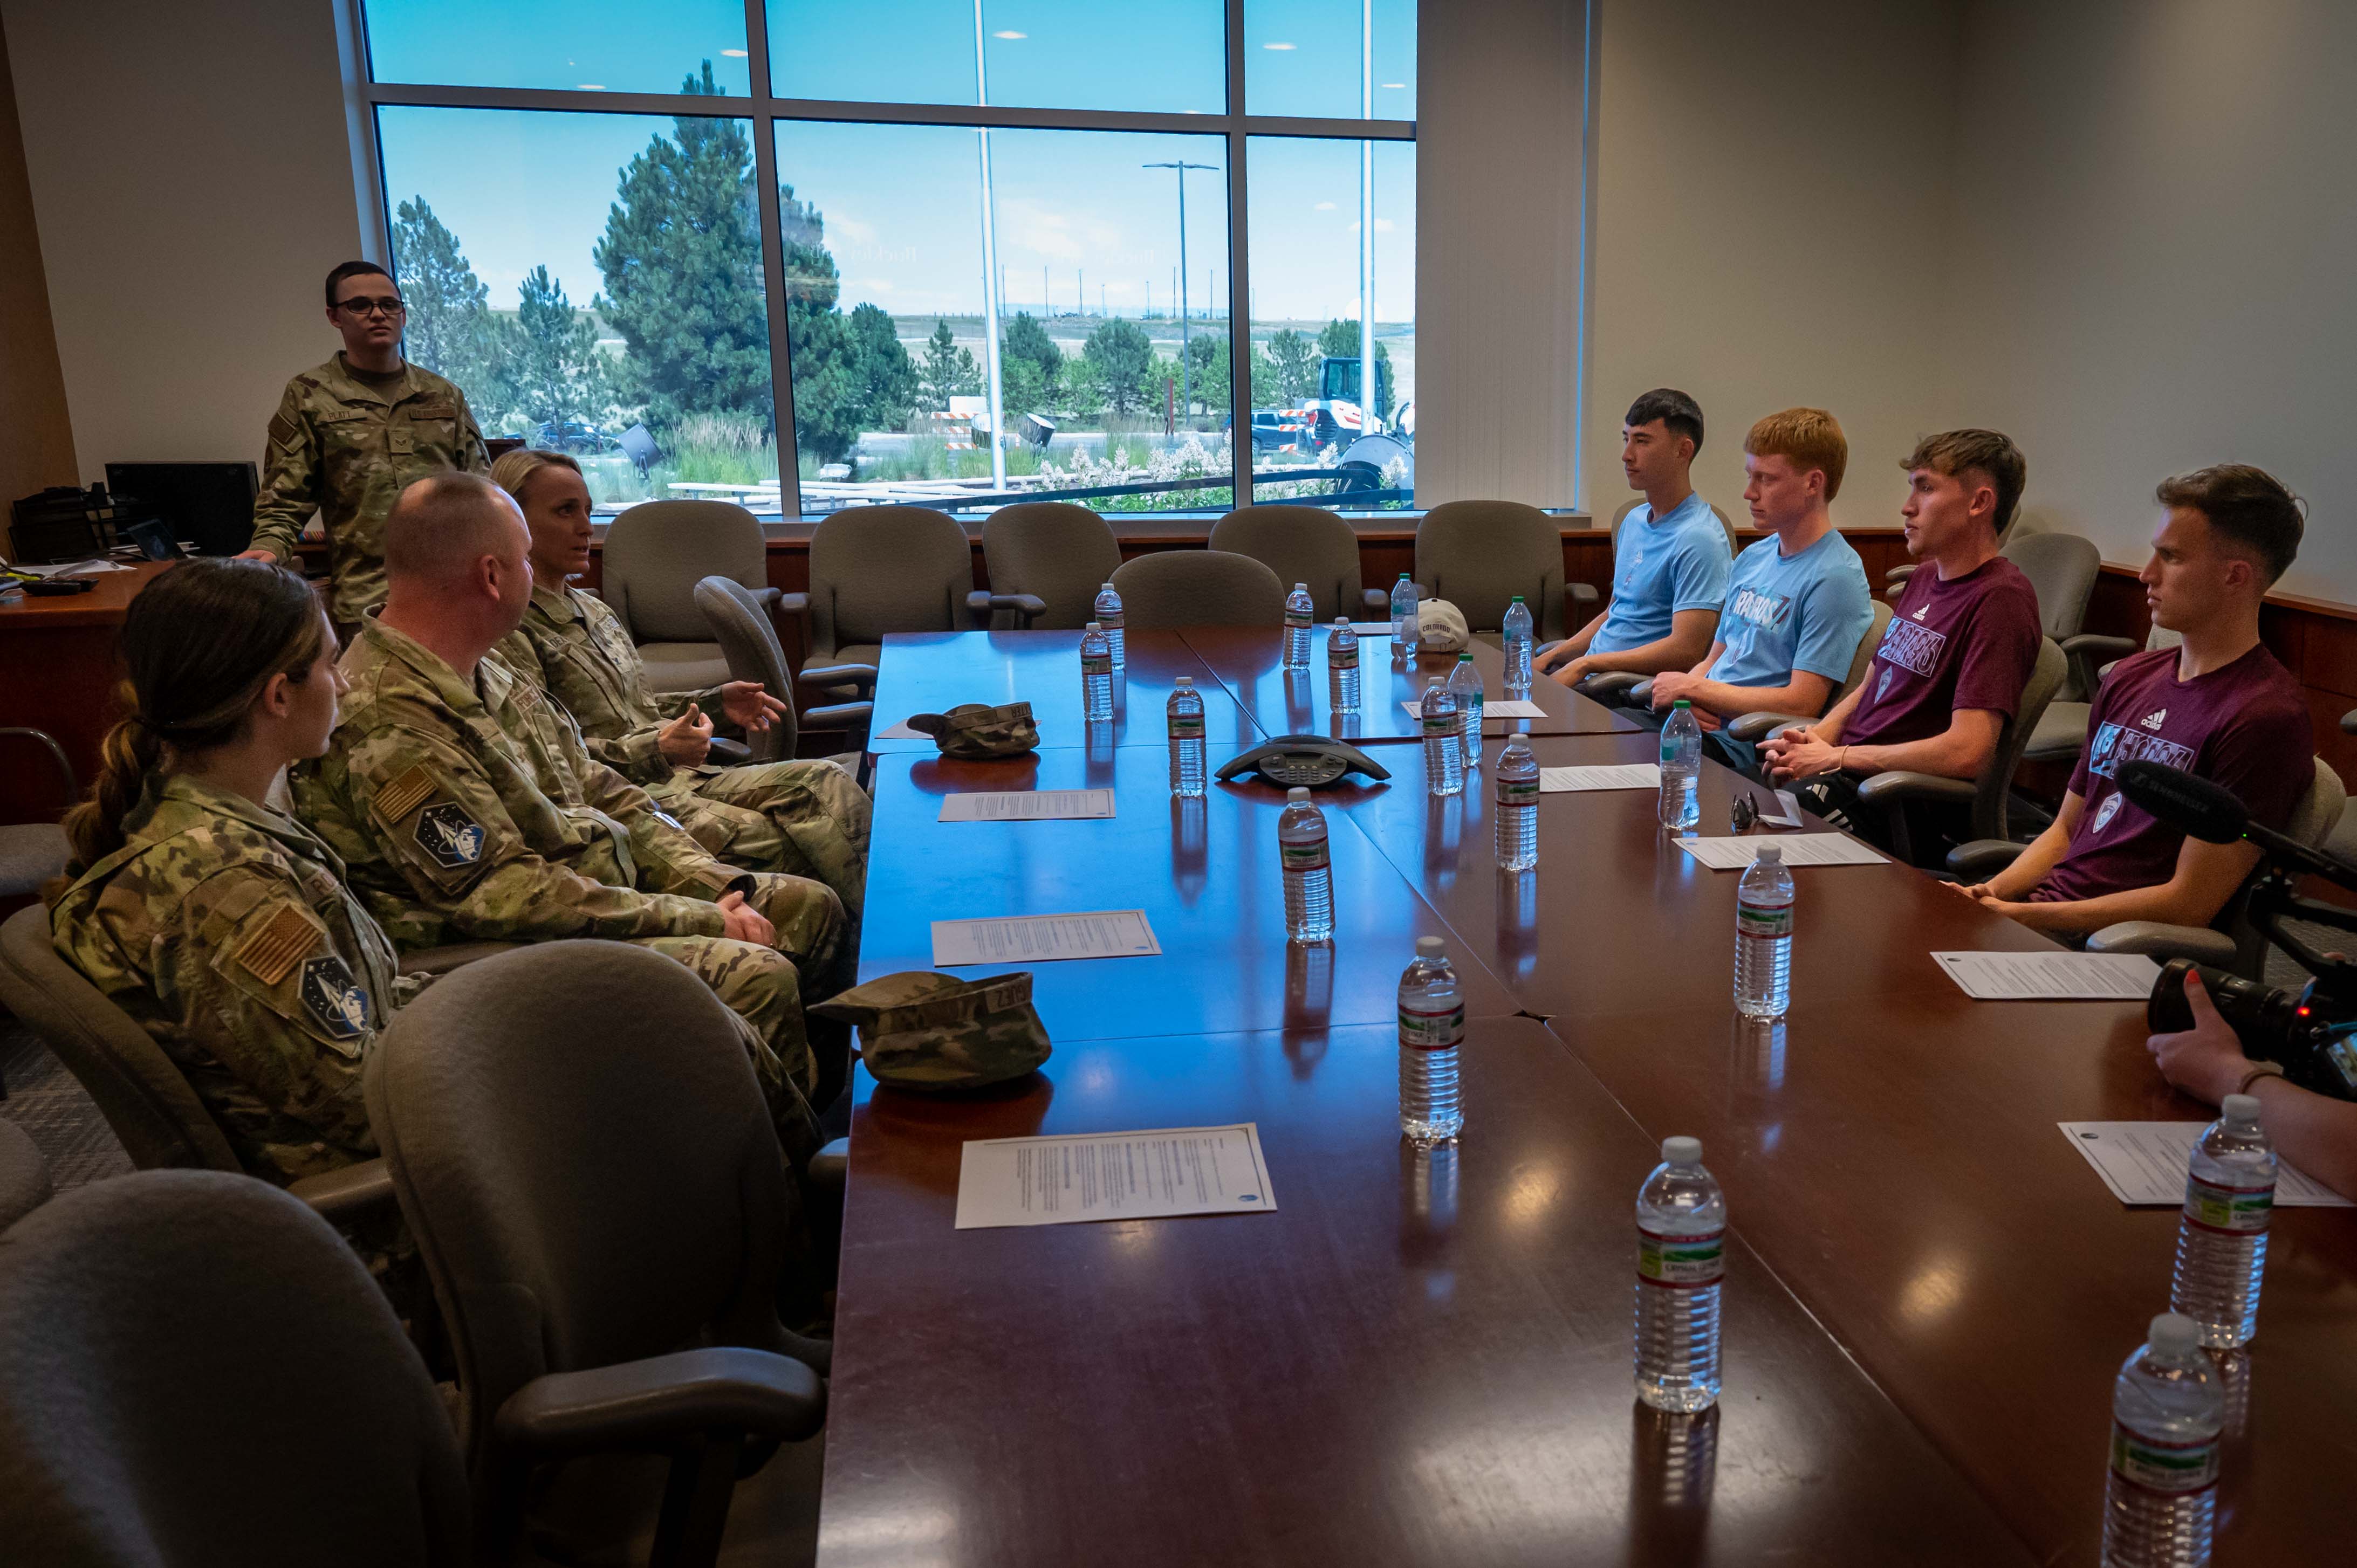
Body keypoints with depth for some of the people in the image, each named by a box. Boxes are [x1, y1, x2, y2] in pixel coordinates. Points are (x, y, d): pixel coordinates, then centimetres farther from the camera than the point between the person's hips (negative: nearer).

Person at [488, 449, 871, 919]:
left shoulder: (593, 610, 22)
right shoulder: (510, 631, -9)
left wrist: (715, 701, 17)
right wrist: (655, 751, -24)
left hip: (677, 778, 9)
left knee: (824, 782, -11)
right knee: (775, 842, -28)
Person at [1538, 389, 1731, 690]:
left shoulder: (1698, 538, -14)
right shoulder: (1634, 521, 16)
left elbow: (1686, 651, -21)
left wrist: (1583, 665, -17)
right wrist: (1548, 659, 10)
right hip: (1595, 675, 8)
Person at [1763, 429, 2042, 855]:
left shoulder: (2000, 599, -12)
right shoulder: (1925, 576, 18)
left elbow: (1967, 753, -21)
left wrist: (1837, 757, -12)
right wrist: (1814, 740, 2)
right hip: (1846, 773, 8)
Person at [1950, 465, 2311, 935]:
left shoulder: (2265, 716, -12)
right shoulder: (2131, 676, 15)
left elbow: (2189, 904, -14)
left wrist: (2020, 916, -17)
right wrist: (1993, 891, -1)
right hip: (2042, 910, 8)